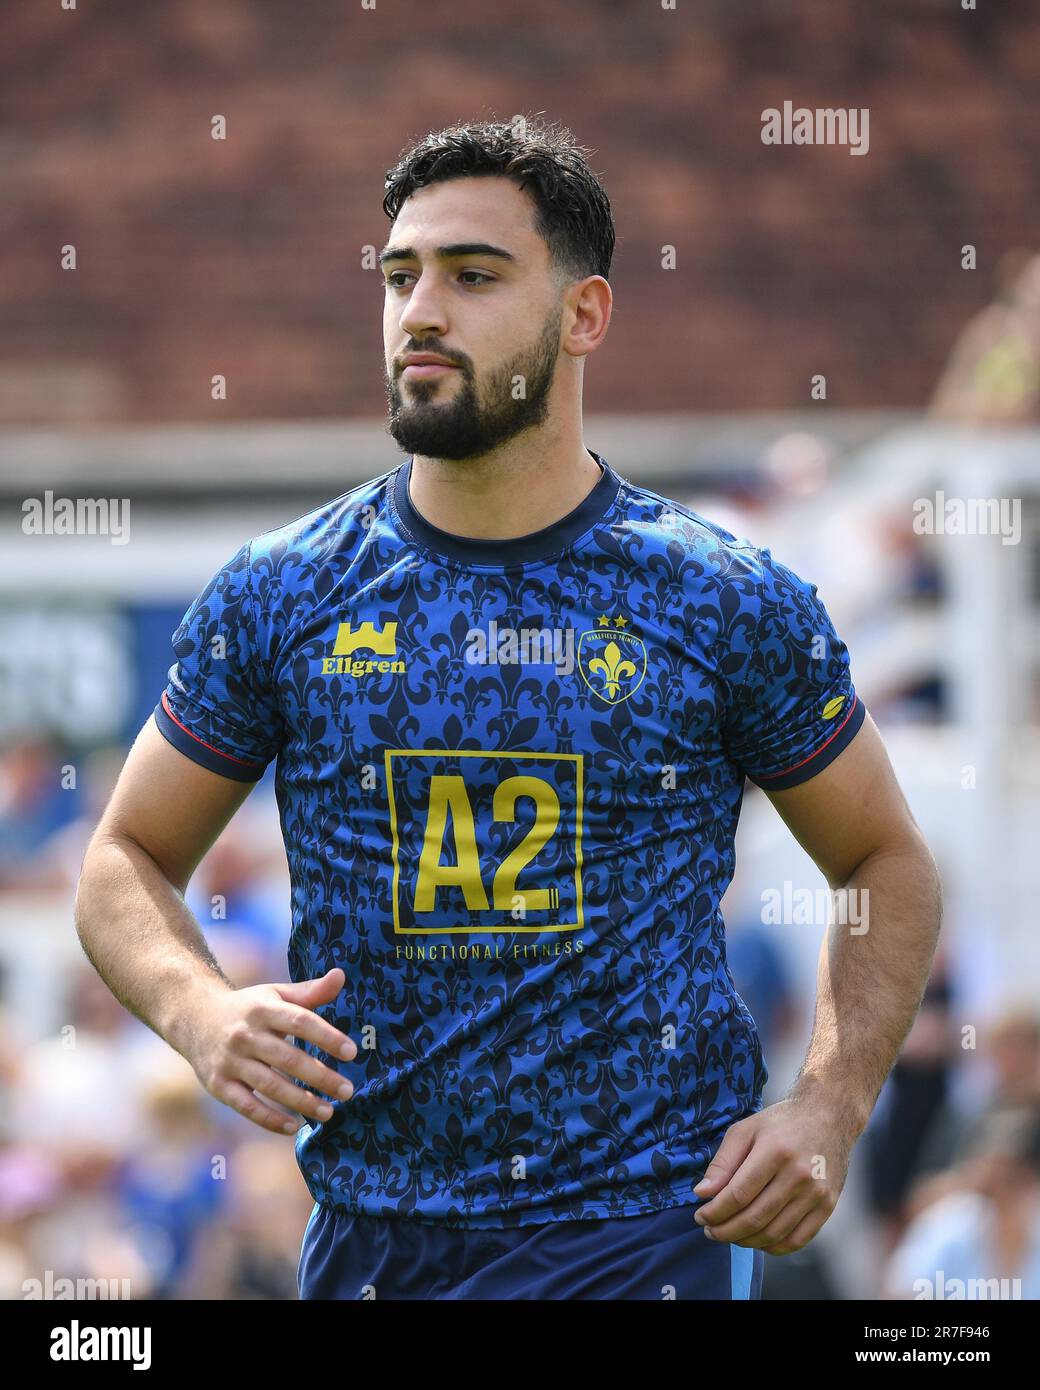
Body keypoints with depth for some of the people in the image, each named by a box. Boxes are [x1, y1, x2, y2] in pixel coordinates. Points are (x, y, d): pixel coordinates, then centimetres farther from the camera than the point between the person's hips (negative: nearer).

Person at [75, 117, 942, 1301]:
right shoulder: (278, 597, 1)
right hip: (371, 1232, 2)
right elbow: (128, 858, 10)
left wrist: (828, 1110, -5)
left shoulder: (734, 605, -2)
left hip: (649, 1232, -2)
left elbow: (885, 862, 9)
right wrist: (202, 1013, -12)